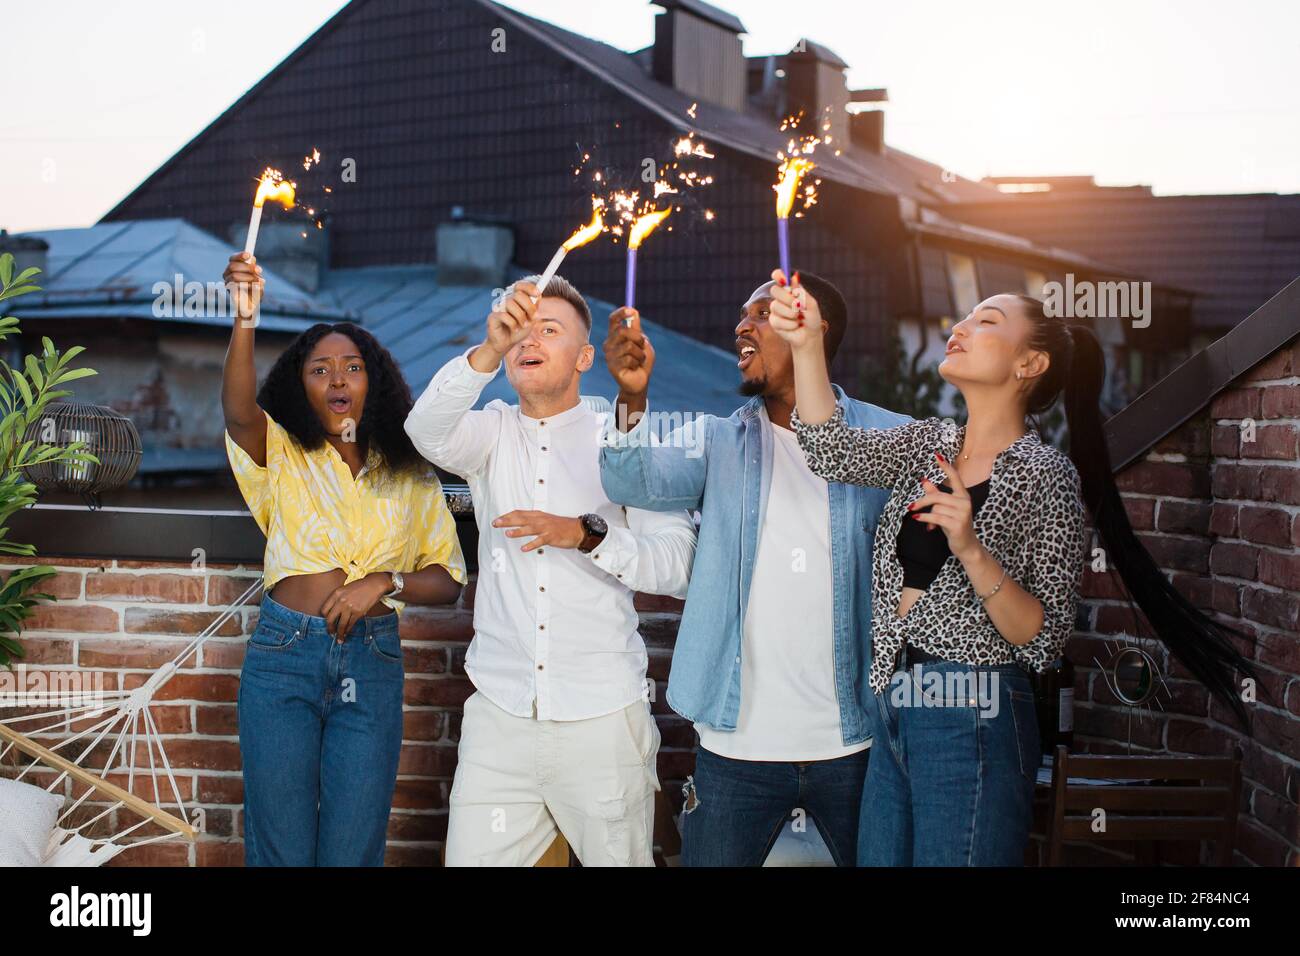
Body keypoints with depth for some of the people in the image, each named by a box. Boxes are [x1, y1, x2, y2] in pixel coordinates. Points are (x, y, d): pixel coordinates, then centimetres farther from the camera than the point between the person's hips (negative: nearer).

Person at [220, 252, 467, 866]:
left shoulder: (409, 477, 10)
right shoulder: (282, 456, 5)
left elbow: (448, 582, 9)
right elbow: (238, 414, -19)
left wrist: (386, 583, -11)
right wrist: (244, 319, -34)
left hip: (371, 666, 1)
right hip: (283, 657, -1)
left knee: (353, 849, 6)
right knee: (280, 848, 5)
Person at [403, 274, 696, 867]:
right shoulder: (493, 431, 8)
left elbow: (676, 565, -6)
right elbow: (428, 433, -16)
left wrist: (586, 534, -20)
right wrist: (489, 349, -31)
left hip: (602, 716, -1)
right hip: (500, 710, 2)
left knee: (620, 859, 5)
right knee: (472, 857, 1)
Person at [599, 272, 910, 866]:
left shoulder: (890, 440, -1)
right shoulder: (718, 440, 4)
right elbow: (637, 484, -13)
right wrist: (633, 398, -31)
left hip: (855, 743, -1)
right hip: (736, 744, 1)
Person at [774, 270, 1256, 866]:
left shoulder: (1044, 474, -10)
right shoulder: (929, 444, 8)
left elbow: (1043, 639, -13)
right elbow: (833, 451, -10)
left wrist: (972, 551, -27)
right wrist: (806, 344, -20)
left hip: (972, 723, -6)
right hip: (894, 709, 6)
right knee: (878, 859, 14)